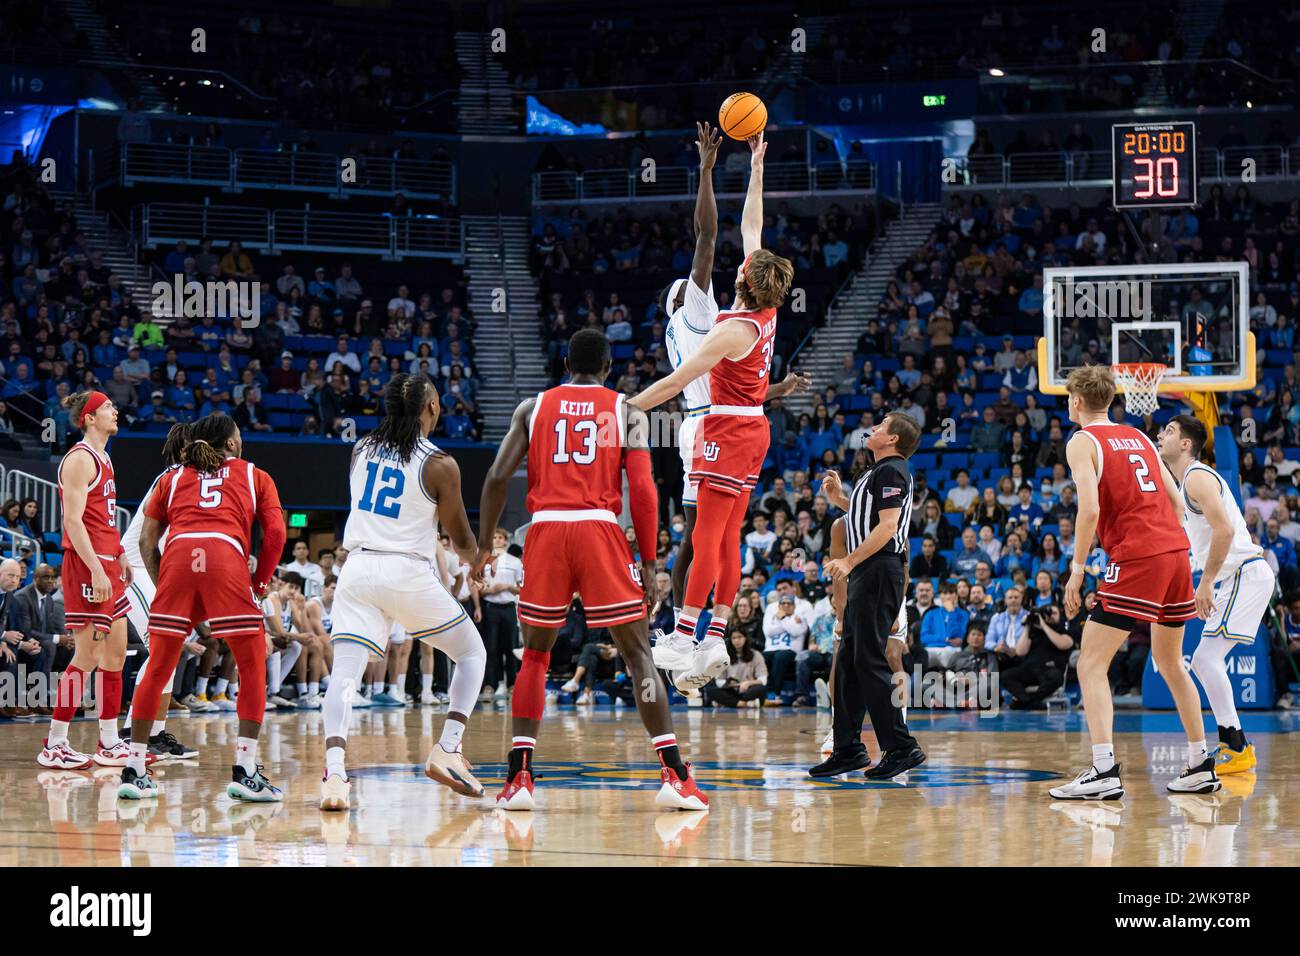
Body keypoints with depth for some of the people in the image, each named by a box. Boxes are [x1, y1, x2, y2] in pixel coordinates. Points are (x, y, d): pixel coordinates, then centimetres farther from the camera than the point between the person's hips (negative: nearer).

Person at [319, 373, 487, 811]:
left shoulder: (362, 449, 8)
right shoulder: (439, 465, -5)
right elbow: (461, 540, 3)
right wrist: (476, 558, 24)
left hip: (358, 567, 3)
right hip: (409, 573, -3)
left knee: (344, 672, -5)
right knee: (472, 653, 17)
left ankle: (334, 772, -27)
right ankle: (447, 751, 6)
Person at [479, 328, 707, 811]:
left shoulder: (533, 407, 13)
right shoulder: (627, 410, 9)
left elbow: (497, 476, 4)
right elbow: (642, 489, 0)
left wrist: (484, 545, 13)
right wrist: (648, 563, 4)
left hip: (545, 530, 1)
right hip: (600, 529, -1)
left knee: (535, 655, 15)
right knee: (637, 652, 4)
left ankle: (518, 777, 4)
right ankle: (675, 776, -6)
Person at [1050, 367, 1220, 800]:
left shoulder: (1082, 442, -1)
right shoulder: (1139, 437, 20)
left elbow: (1090, 508, -14)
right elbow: (1176, 500, 18)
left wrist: (1077, 569, -8)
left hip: (1135, 558, -7)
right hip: (1176, 550, 7)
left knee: (1091, 664, -6)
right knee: (1170, 662, 22)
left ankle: (1104, 772, -19)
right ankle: (1201, 767, 23)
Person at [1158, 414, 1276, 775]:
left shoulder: (1197, 477, -12)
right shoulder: (1186, 482, 20)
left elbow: (1225, 530, -24)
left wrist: (1205, 583, -21)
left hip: (1245, 573, -11)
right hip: (1235, 578, 11)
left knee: (1208, 657, -15)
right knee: (1204, 661, 13)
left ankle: (1236, 750, -15)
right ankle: (1236, 747, 15)